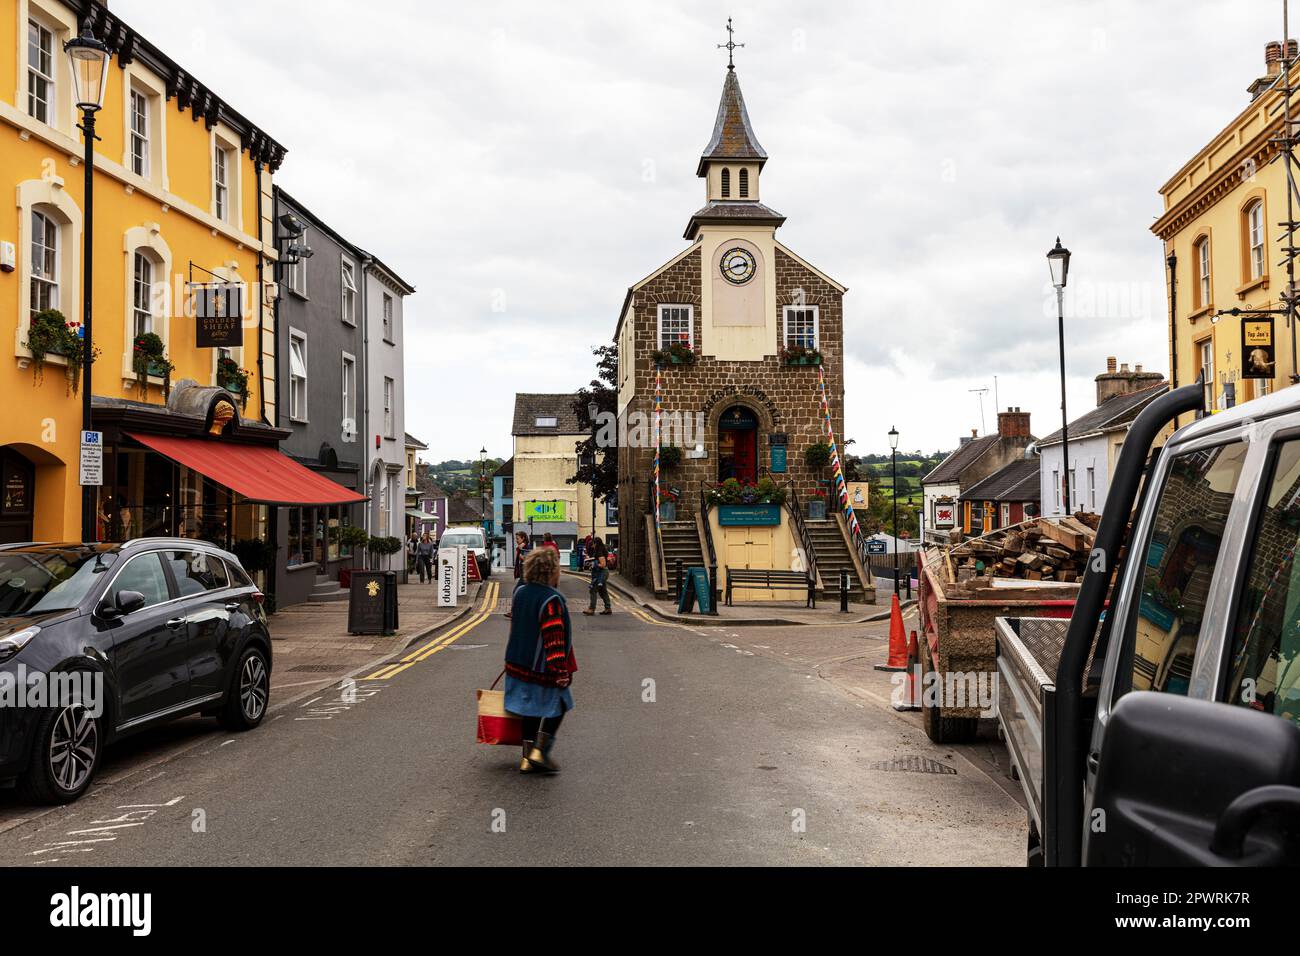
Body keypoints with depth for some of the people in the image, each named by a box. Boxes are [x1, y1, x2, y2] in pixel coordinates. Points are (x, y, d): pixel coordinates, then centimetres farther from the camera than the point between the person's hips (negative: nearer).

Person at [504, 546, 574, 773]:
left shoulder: (519, 592, 5)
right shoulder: (551, 600, -20)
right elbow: (554, 637, -23)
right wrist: (560, 670, -21)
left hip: (519, 664, 8)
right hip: (542, 669, -8)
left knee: (532, 708, 14)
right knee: (556, 706, 7)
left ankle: (528, 757, 15)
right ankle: (539, 751, -3)